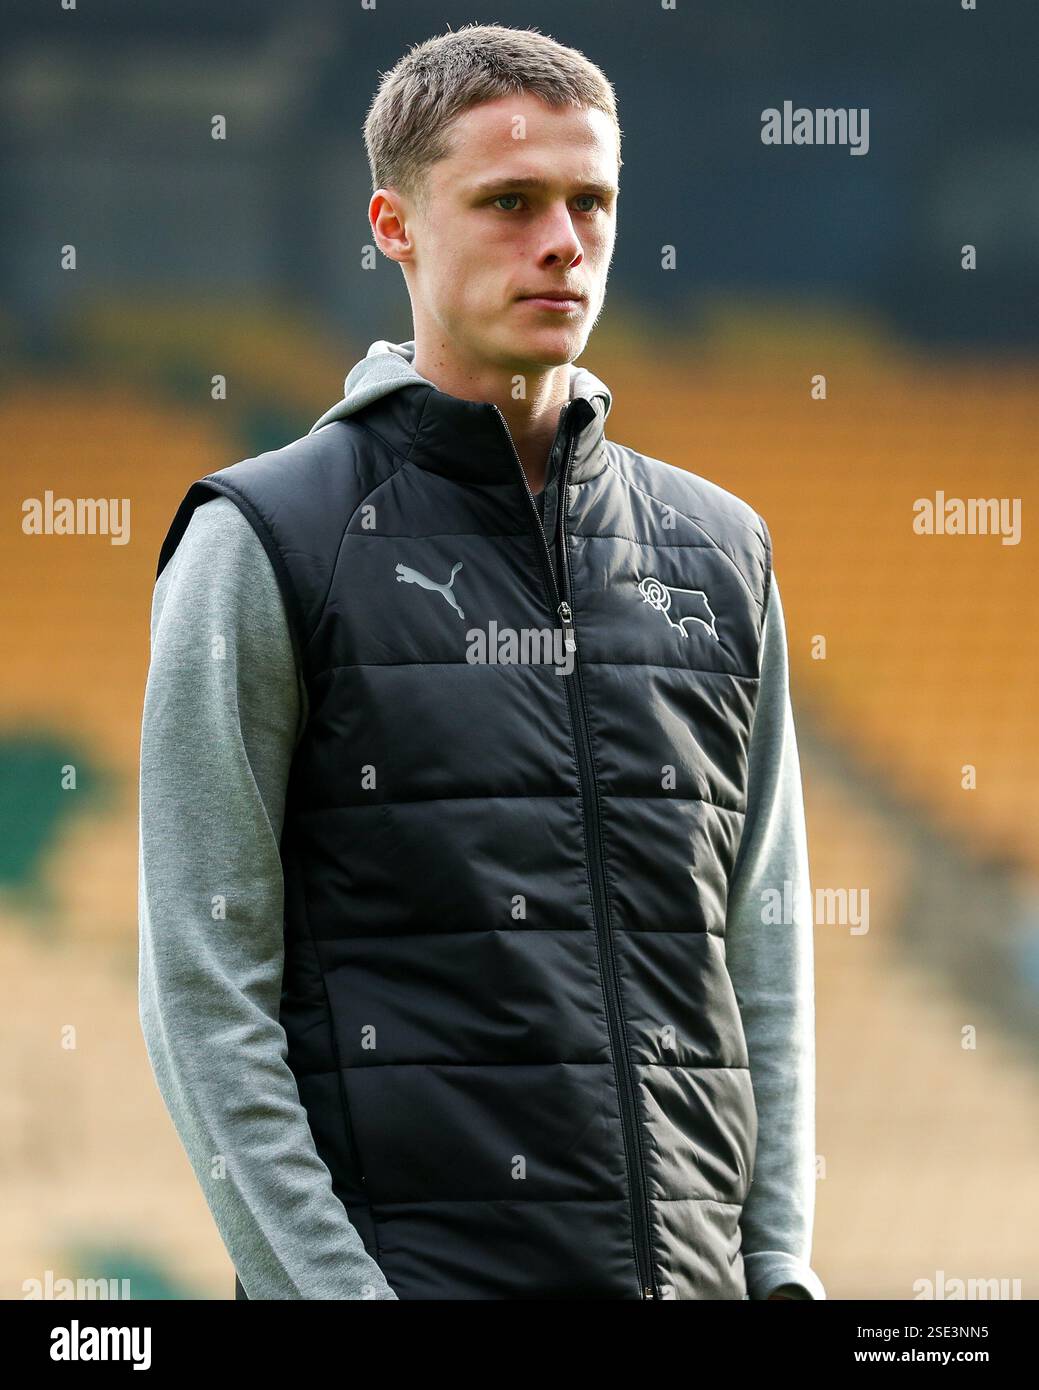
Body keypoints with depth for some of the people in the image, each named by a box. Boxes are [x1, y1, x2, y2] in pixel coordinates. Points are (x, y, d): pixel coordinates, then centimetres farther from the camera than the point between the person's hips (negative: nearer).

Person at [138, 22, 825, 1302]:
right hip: (405, 1259, -4)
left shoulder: (717, 551, 14)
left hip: (689, 1271, 5)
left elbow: (764, 956, 15)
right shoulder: (263, 547, -1)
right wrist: (326, 1293, -13)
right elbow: (203, 989, -5)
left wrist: (783, 1268, 4)